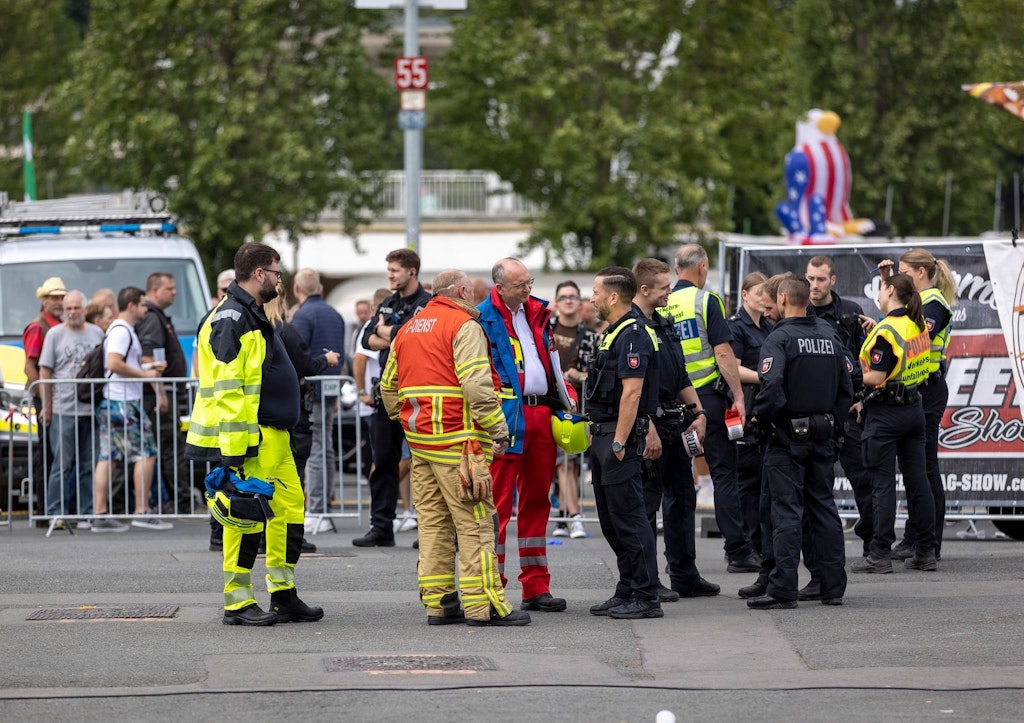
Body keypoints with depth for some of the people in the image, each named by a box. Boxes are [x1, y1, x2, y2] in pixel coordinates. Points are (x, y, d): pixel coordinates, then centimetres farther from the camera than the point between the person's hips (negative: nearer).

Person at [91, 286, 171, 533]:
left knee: (107, 457, 5)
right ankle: (142, 512, -6)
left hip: (111, 403, 10)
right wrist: (144, 374, -15)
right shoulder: (122, 331, -12)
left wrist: (148, 367, 18)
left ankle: (100, 515, 3)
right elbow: (114, 364, -23)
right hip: (123, 403, -10)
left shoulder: (122, 330, 21)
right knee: (146, 454, -6)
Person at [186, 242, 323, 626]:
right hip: (251, 439, -11)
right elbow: (227, 389, -20)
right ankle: (238, 602, 0)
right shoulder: (231, 319, -14)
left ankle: (284, 596, 18)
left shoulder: (253, 316, 20)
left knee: (290, 508, 11)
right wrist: (234, 449, -23)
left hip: (274, 436, 11)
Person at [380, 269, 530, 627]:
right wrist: (499, 431, -14)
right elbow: (477, 385, -18)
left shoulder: (407, 330, 17)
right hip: (457, 439, -8)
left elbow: (389, 386, 21)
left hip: (419, 441, 8)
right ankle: (483, 605, -8)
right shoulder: (463, 326, -8)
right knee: (474, 519, -5)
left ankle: (437, 601, 11)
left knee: (433, 520, 11)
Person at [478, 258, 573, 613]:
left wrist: (563, 400, 16)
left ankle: (536, 587, 15)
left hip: (541, 414, 7)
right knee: (498, 503, -6)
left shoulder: (538, 313, 15)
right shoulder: (483, 319, -6)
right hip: (505, 419, -7)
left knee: (536, 502, 10)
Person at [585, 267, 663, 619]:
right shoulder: (615, 333, 17)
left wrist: (619, 442, -24)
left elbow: (632, 392, -22)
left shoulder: (633, 335, -16)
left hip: (621, 435, -11)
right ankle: (627, 592, 19)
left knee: (629, 517, -9)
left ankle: (646, 597, -7)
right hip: (604, 433, 11)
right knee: (611, 520, 13)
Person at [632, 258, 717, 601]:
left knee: (682, 498, 13)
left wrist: (698, 413, 13)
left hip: (676, 423, 9)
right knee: (647, 502, -4)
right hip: (650, 423, -9)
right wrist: (649, 430, -23)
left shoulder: (665, 325, 16)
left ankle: (685, 575, 20)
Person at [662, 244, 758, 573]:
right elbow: (723, 352, -12)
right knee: (724, 473, -2)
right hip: (708, 395, -4)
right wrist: (738, 396, -11)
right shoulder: (706, 300, -7)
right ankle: (738, 551, -4)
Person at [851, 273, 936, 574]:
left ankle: (880, 554, -4)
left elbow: (875, 378, -20)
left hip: (885, 413, -7)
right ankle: (925, 551, 11)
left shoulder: (885, 332, -17)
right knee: (917, 480, 9)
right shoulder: (918, 324, 5)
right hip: (914, 409, 7)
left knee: (883, 483, -4)